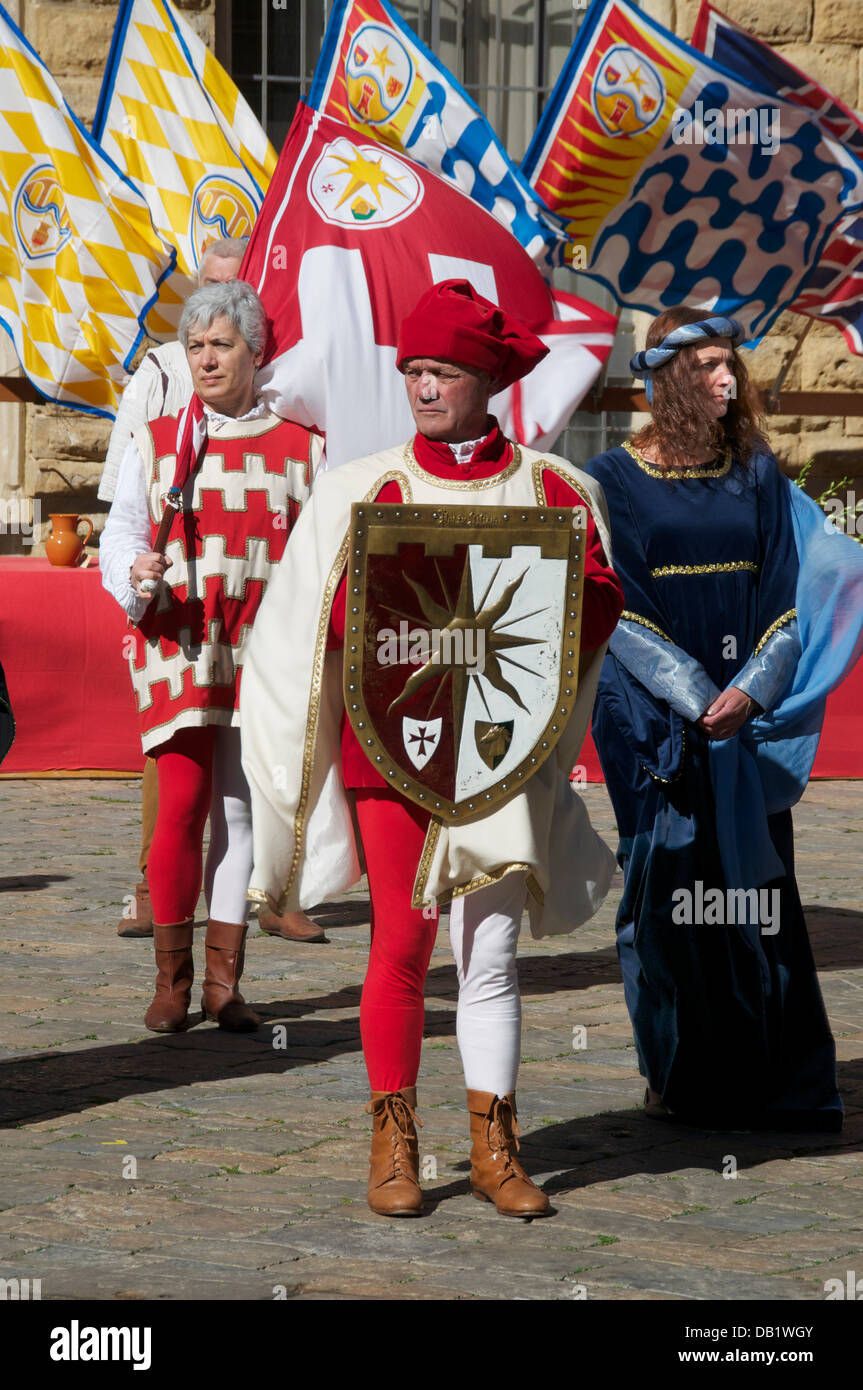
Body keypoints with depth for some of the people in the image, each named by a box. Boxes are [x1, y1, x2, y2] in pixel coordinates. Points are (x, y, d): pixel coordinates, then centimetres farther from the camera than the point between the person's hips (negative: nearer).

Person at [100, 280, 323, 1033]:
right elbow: (121, 531, 6)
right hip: (179, 650, -1)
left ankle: (224, 979, 10)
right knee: (183, 802, -9)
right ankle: (173, 976, 3)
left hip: (265, 654, 1)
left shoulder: (300, 449, 10)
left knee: (241, 807, 3)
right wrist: (135, 571, -15)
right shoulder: (157, 443, 9)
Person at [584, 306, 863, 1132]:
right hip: (655, 717, -2)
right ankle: (677, 1074, 7)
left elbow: (787, 595, 5)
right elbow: (618, 609, -5)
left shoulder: (758, 476, 10)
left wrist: (752, 691, -10)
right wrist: (696, 697, -14)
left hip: (749, 715, 3)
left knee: (756, 891, 0)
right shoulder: (616, 481, 0)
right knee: (668, 886, -2)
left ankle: (767, 1078, 6)